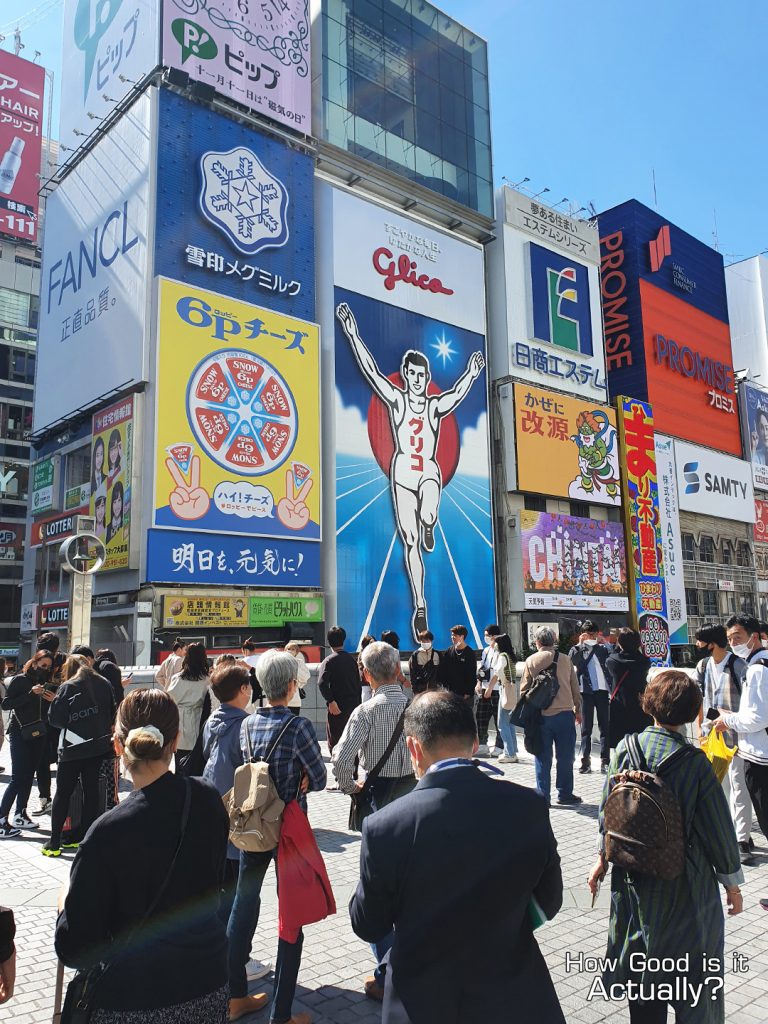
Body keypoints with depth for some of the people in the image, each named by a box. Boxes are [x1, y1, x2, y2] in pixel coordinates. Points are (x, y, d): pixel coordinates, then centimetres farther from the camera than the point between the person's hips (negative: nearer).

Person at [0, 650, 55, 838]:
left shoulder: (46, 684, 10)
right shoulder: (19, 680, -5)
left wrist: (53, 701, -9)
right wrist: (30, 693, -21)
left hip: (38, 735, 6)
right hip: (20, 734, -6)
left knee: (28, 775, 10)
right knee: (17, 778, -9)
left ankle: (20, 815, 19)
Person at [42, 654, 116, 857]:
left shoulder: (68, 687, -10)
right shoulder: (104, 684, 3)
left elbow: (55, 718, -11)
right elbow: (112, 713, 9)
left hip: (73, 748, -4)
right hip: (98, 745, 4)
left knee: (63, 793, 5)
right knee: (91, 790, 11)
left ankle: (54, 843, 9)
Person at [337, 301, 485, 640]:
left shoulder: (436, 405, 7)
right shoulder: (396, 399, 3)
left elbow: (458, 393, -8)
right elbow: (371, 370, -3)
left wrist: (471, 373, -23)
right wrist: (352, 333, -9)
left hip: (429, 471, 0)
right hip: (403, 471, 0)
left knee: (428, 517, -32)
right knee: (410, 543, 0)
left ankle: (428, 528, 9)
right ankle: (419, 606, 10)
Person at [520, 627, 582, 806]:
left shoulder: (531, 661, 0)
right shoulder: (565, 660, 3)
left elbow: (524, 689, 2)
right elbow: (575, 688, 9)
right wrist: (578, 710, 20)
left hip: (540, 715, 0)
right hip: (564, 713, 0)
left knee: (542, 758, 7)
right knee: (565, 757, 10)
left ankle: (543, 796, 9)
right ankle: (564, 794, 16)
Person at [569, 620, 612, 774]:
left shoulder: (603, 648, 13)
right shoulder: (578, 649, 9)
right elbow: (571, 660, -13)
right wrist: (580, 644, -12)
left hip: (602, 690, 1)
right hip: (585, 691, -1)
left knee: (604, 727, 2)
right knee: (586, 728, 4)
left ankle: (605, 761, 6)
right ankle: (585, 760, 7)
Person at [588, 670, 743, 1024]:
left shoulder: (625, 748, -11)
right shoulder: (695, 762, -19)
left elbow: (608, 808, -1)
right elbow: (718, 826, -10)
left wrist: (602, 856, 13)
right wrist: (732, 882, 4)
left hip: (634, 880, 3)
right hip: (685, 884, -3)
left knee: (642, 967, 19)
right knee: (694, 969, 15)